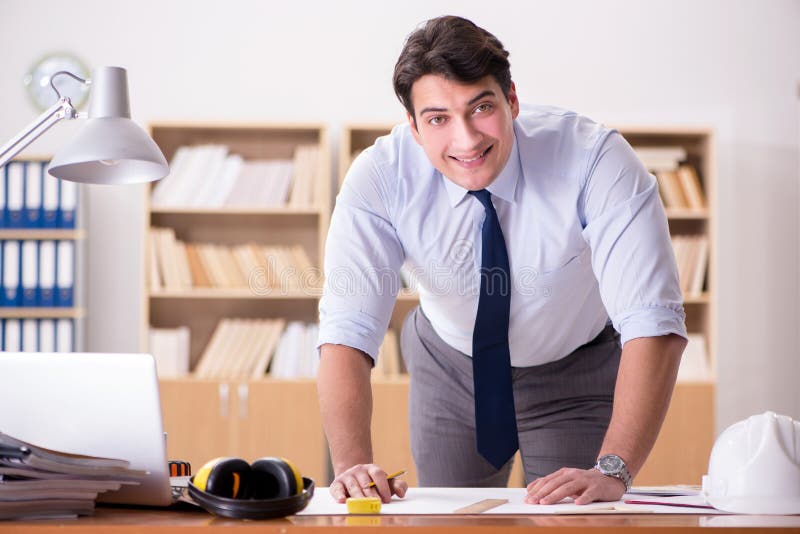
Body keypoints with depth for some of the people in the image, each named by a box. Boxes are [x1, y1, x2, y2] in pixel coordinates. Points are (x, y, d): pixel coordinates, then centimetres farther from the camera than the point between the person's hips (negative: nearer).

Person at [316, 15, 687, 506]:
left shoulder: (596, 160, -33)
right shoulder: (380, 177, -27)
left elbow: (653, 322, -39)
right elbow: (347, 330, -31)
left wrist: (613, 471, -50)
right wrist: (353, 465, -48)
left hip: (576, 376, -1)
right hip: (450, 369, 2)